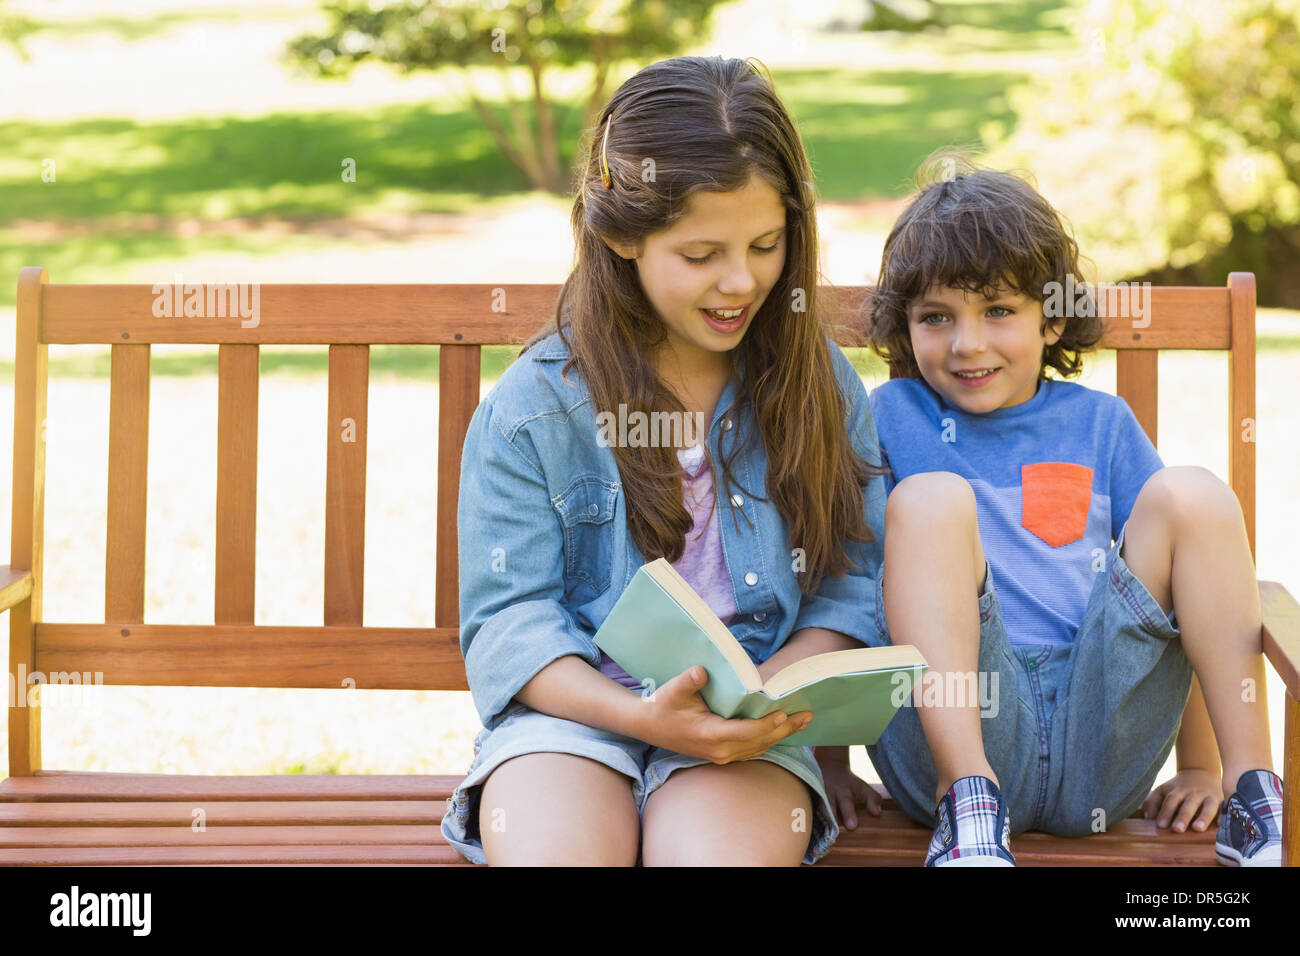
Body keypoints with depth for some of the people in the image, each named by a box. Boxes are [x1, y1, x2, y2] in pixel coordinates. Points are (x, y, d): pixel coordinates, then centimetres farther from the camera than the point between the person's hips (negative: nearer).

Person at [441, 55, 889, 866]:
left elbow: (852, 586, 7)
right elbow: (510, 617, -2)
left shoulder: (821, 386, 8)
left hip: (747, 734, 0)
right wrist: (637, 713, -19)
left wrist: (780, 690, -14)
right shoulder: (533, 405, 1)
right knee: (549, 847, -32)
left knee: (721, 848, -33)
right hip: (573, 707, 0)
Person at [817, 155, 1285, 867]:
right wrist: (830, 762, 0)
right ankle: (968, 802, -31)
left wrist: (1199, 764, 9)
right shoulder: (890, 419, 12)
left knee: (1193, 494, -11)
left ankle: (1253, 793, -15)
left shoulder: (1100, 423, 18)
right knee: (929, 497, -22)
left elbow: (1182, 610, 17)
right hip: (953, 730, -2)